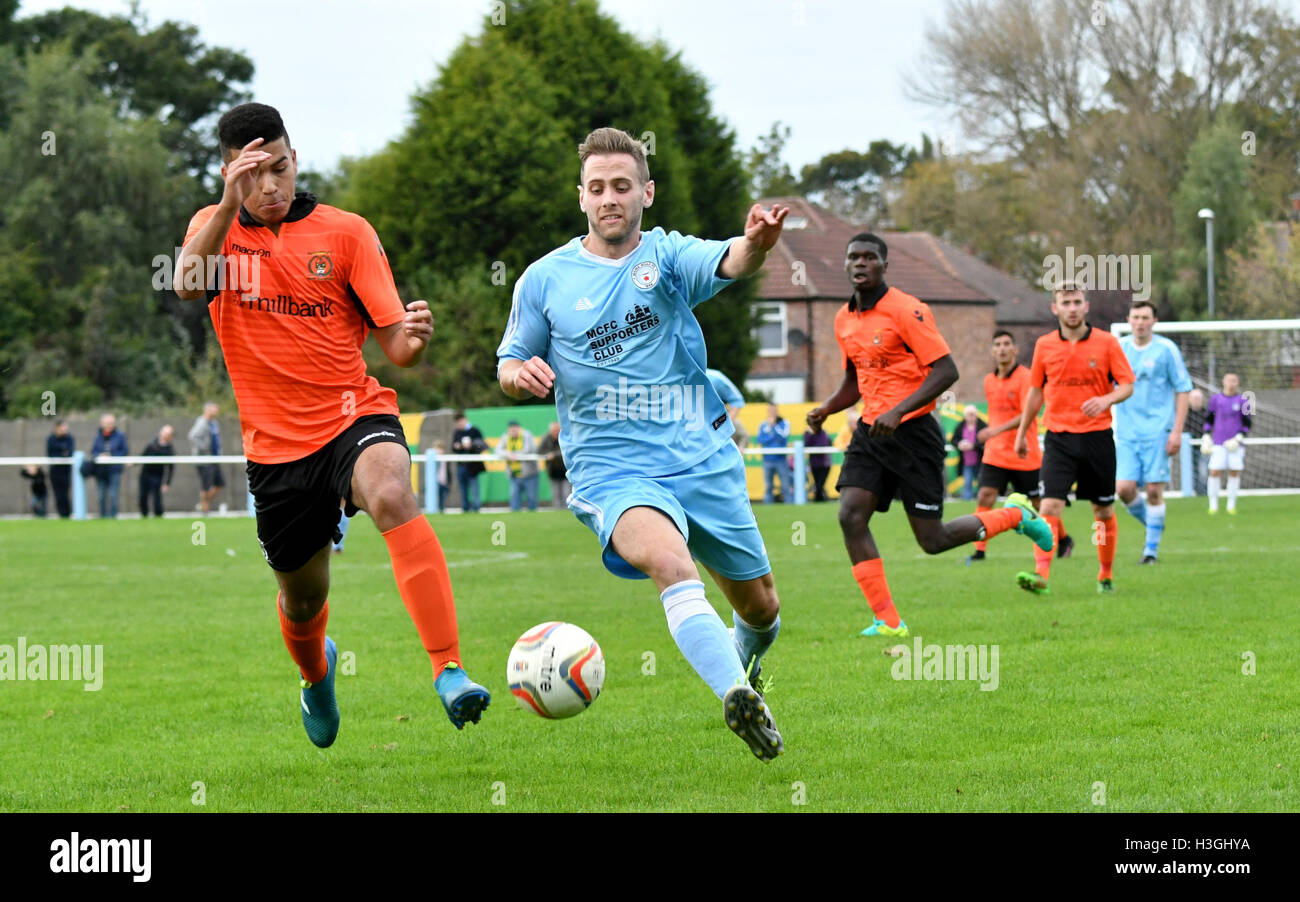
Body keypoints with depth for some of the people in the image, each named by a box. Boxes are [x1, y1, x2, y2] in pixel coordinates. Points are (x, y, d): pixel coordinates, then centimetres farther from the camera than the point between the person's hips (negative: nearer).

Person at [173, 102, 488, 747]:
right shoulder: (215, 227, 4)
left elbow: (394, 344, -4)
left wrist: (413, 339, -28)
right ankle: (317, 675, 52)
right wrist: (231, 204, -33)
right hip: (276, 444, 2)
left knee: (392, 495, -35)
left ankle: (449, 671, -42)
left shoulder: (345, 232, 0)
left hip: (355, 413, -2)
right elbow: (186, 285, -19)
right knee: (302, 598, 14)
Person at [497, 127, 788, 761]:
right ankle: (738, 700, -48)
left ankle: (745, 661, 49)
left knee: (760, 608, 13)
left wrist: (756, 244, -46)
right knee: (668, 560, -35)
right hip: (611, 468, -2)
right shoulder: (544, 279, 2)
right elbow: (509, 366, 13)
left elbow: (727, 262, -22)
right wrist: (521, 374, -12)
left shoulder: (667, 254, 0)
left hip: (701, 460, 2)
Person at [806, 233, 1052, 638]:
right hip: (871, 432, 7)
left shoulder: (907, 311, -14)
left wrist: (898, 411, -27)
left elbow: (946, 370, -17)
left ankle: (1015, 515, 24)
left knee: (932, 540, -3)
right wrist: (826, 409, 4)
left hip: (913, 433, -7)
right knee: (850, 516, -14)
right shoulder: (844, 320, 10)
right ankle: (888, 620, -8)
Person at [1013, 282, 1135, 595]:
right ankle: (1040, 574, -26)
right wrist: (1022, 432, 19)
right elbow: (1035, 391, 16)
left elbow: (1127, 385, -2)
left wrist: (1106, 399, -22)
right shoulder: (1044, 346, 5)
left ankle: (1107, 575, 25)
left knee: (1104, 511, 9)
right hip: (1059, 437, 0)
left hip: (1098, 436, 0)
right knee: (1050, 505, -16)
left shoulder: (1107, 343, -1)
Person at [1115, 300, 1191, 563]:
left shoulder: (1166, 349, -2)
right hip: (1126, 433, 3)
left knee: (1154, 489, -6)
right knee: (1124, 488, -8)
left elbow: (1183, 390, 0)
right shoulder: (1119, 348, 7)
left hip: (1157, 430, -3)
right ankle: (1151, 525, 20)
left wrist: (1177, 431, -7)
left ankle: (1152, 547, 7)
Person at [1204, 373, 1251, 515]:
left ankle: (1231, 505, 10)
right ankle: (1213, 505, 2)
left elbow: (1247, 424, 3)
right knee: (1214, 472, -8)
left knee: (1234, 473, -1)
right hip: (1218, 444, 0)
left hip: (1235, 443, 0)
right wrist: (1206, 437, 7)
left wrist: (1238, 439, -10)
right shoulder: (1216, 400, 6)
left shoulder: (1243, 402, 1)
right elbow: (1208, 419, 15)